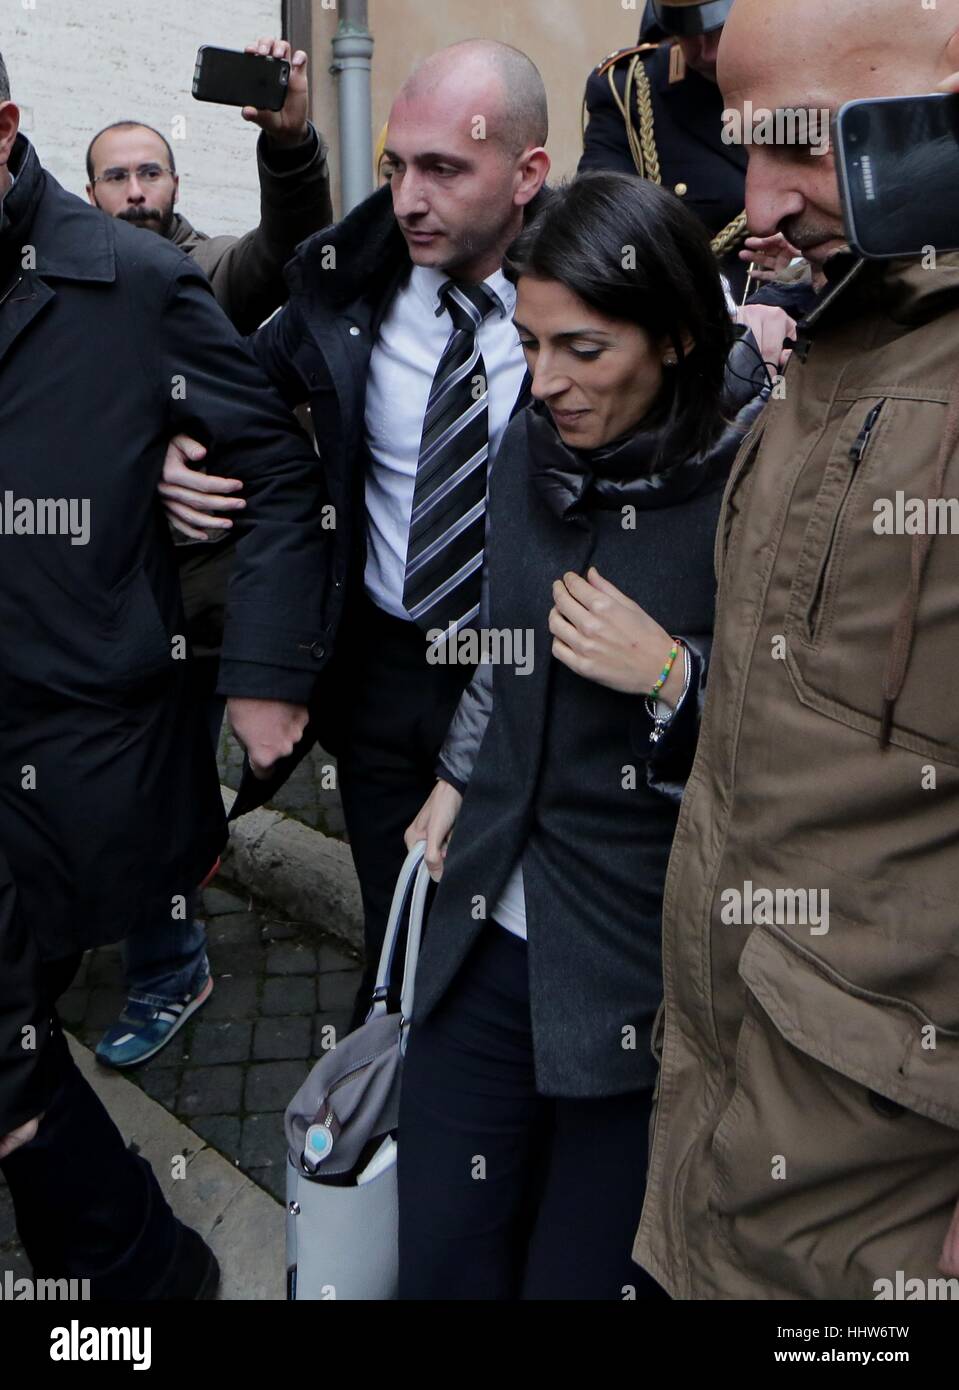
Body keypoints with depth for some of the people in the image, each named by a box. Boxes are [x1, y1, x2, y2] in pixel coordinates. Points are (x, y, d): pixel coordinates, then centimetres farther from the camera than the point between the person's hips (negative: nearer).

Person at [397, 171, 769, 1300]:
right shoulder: (532, 445, 3)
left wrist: (674, 676, -22)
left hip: (648, 971, -5)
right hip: (491, 933, 6)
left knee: (581, 1272, 11)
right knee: (440, 1263, 14)